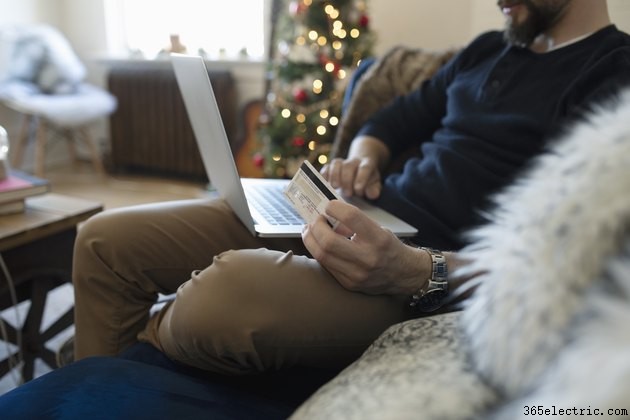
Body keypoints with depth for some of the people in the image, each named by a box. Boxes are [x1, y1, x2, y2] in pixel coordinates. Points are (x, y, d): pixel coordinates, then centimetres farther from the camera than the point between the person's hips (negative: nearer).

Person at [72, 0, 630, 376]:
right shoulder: (488, 50, 18)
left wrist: (417, 273, -32)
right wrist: (361, 159, 1)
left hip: (426, 278, -7)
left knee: (222, 292, -36)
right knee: (105, 239, -4)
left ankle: (142, 340, 0)